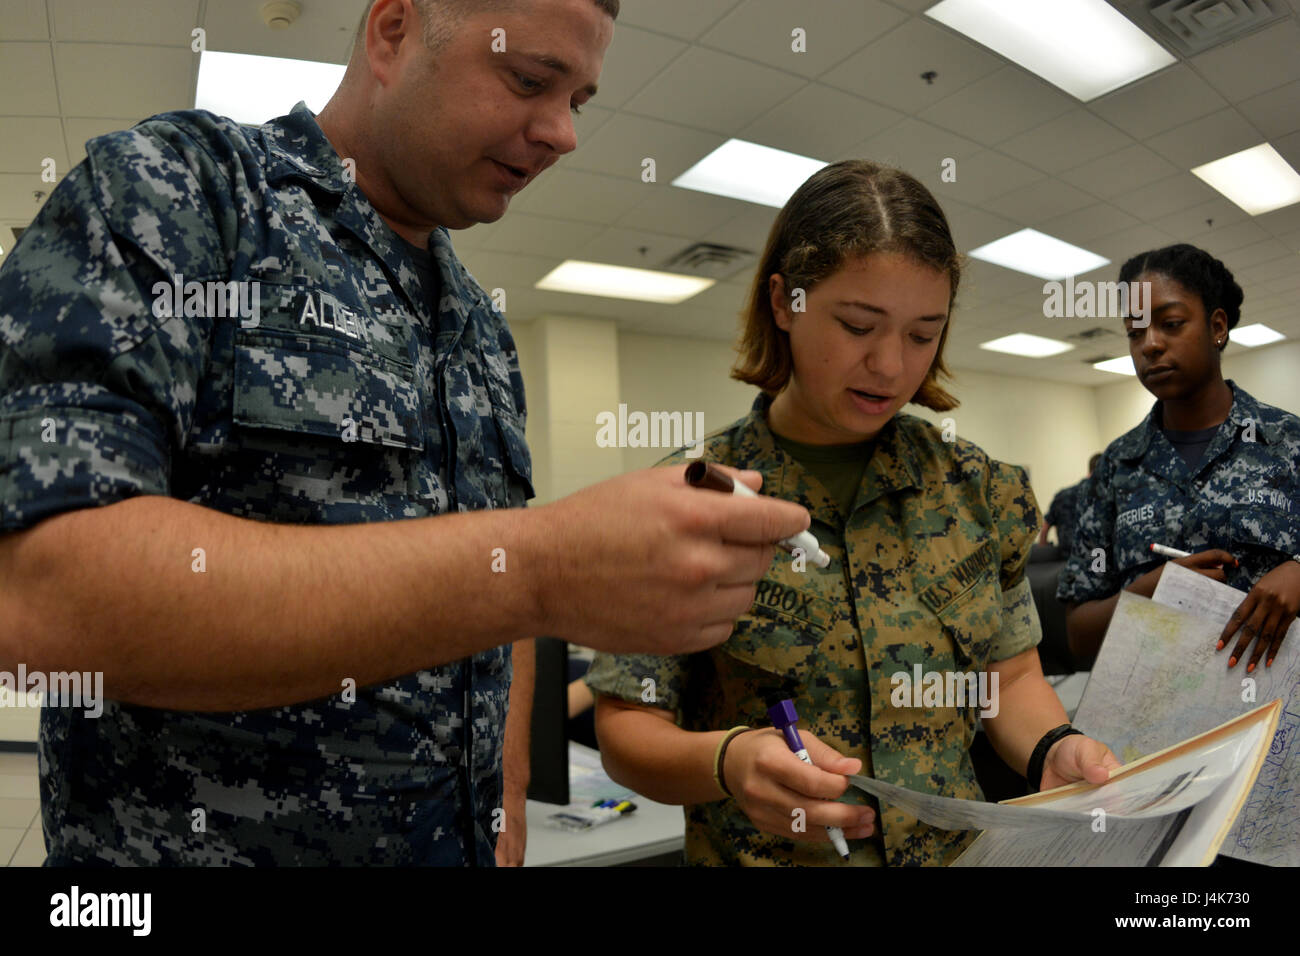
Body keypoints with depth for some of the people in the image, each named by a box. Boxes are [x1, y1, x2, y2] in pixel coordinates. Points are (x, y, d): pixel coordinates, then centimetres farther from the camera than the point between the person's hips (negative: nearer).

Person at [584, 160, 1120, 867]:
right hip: (764, 853, -2)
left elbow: (1011, 672, 10)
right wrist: (725, 761, -25)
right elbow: (626, 730, -8)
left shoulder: (976, 489, 3)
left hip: (960, 848, 3)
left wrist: (1051, 750, -9)